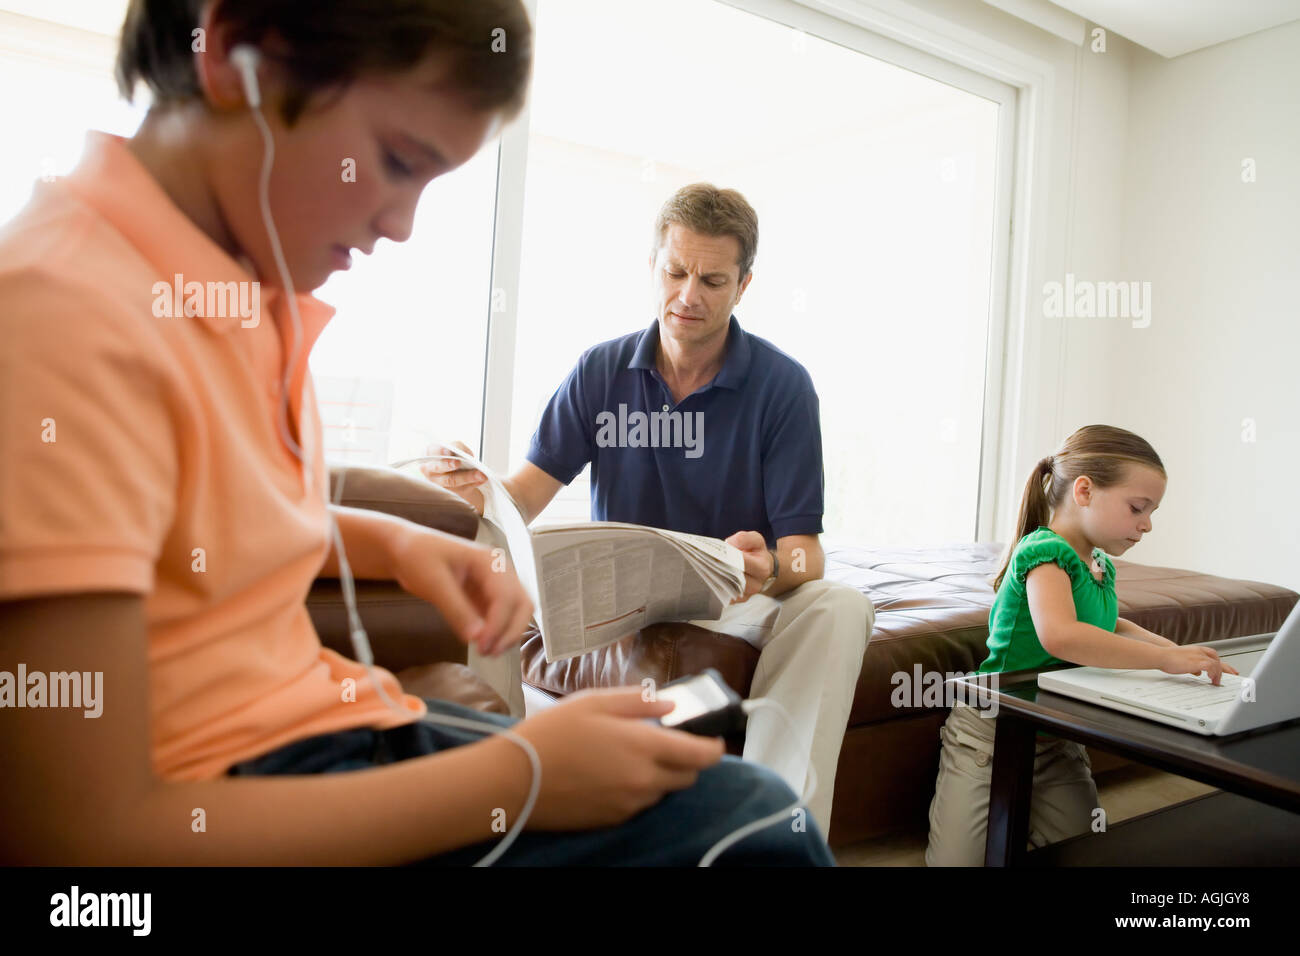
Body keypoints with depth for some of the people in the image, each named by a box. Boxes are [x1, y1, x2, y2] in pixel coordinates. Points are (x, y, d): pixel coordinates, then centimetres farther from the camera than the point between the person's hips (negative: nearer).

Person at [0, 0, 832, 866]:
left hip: (314, 721, 8)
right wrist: (518, 777, -20)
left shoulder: (250, 297, 3)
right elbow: (74, 832, -24)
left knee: (756, 813, 3)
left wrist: (394, 544, 3)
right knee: (757, 830, -11)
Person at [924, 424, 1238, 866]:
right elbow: (1059, 635, -41)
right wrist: (1162, 659, -34)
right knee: (959, 860, -7)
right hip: (992, 730, -8)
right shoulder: (1046, 551, -22)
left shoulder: (1100, 565, 7)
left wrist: (1163, 643, 10)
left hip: (1060, 739, 8)